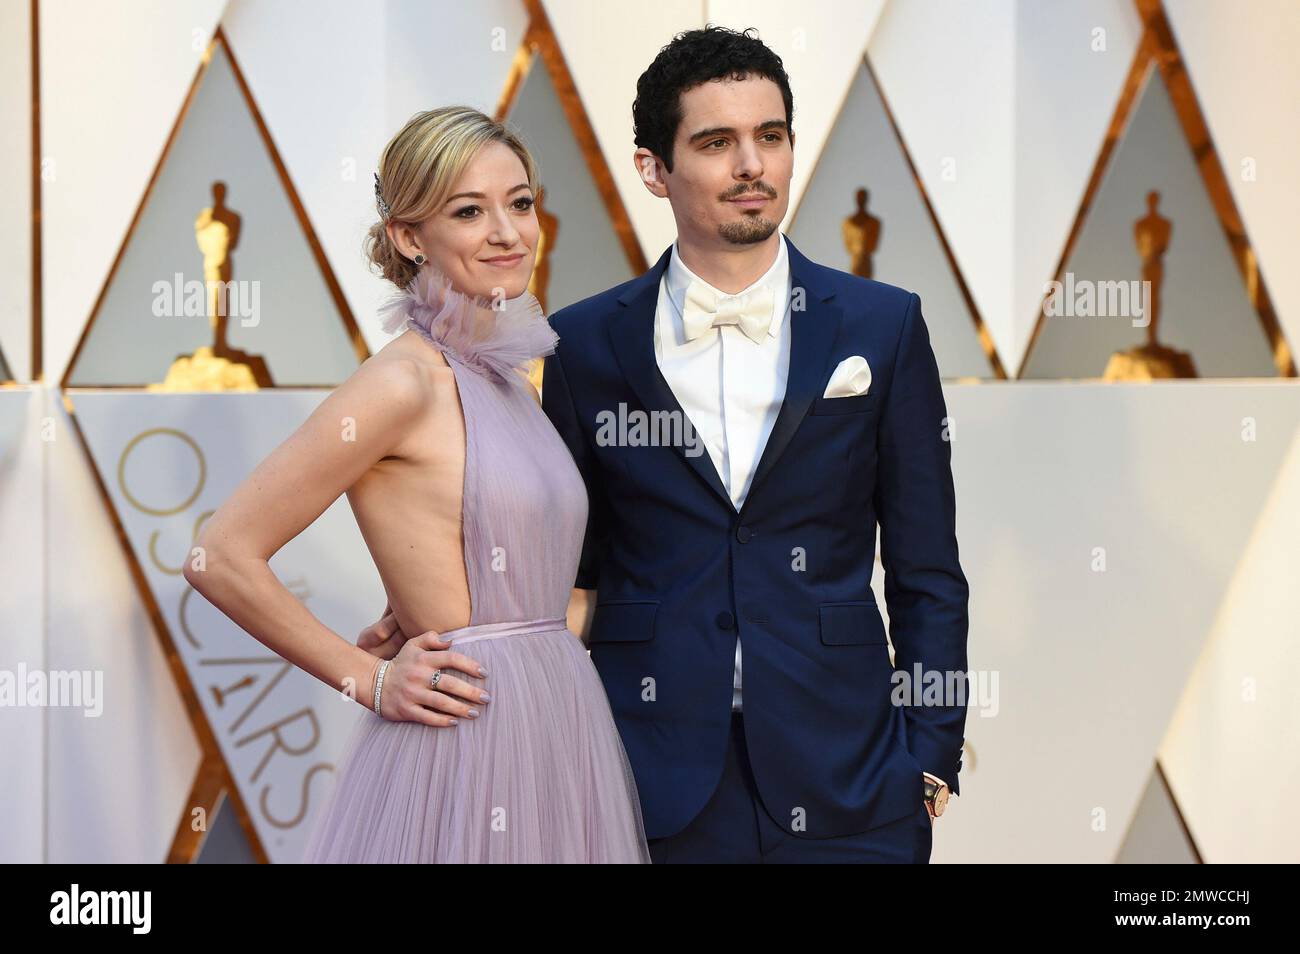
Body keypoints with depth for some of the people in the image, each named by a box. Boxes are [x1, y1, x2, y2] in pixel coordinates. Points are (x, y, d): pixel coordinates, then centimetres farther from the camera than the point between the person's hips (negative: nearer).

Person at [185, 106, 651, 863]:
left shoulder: (512, 377, 9)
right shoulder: (405, 382, -13)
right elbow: (222, 558, -15)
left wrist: (424, 622, 7)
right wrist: (368, 680, -9)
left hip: (563, 735, 7)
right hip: (463, 741, -7)